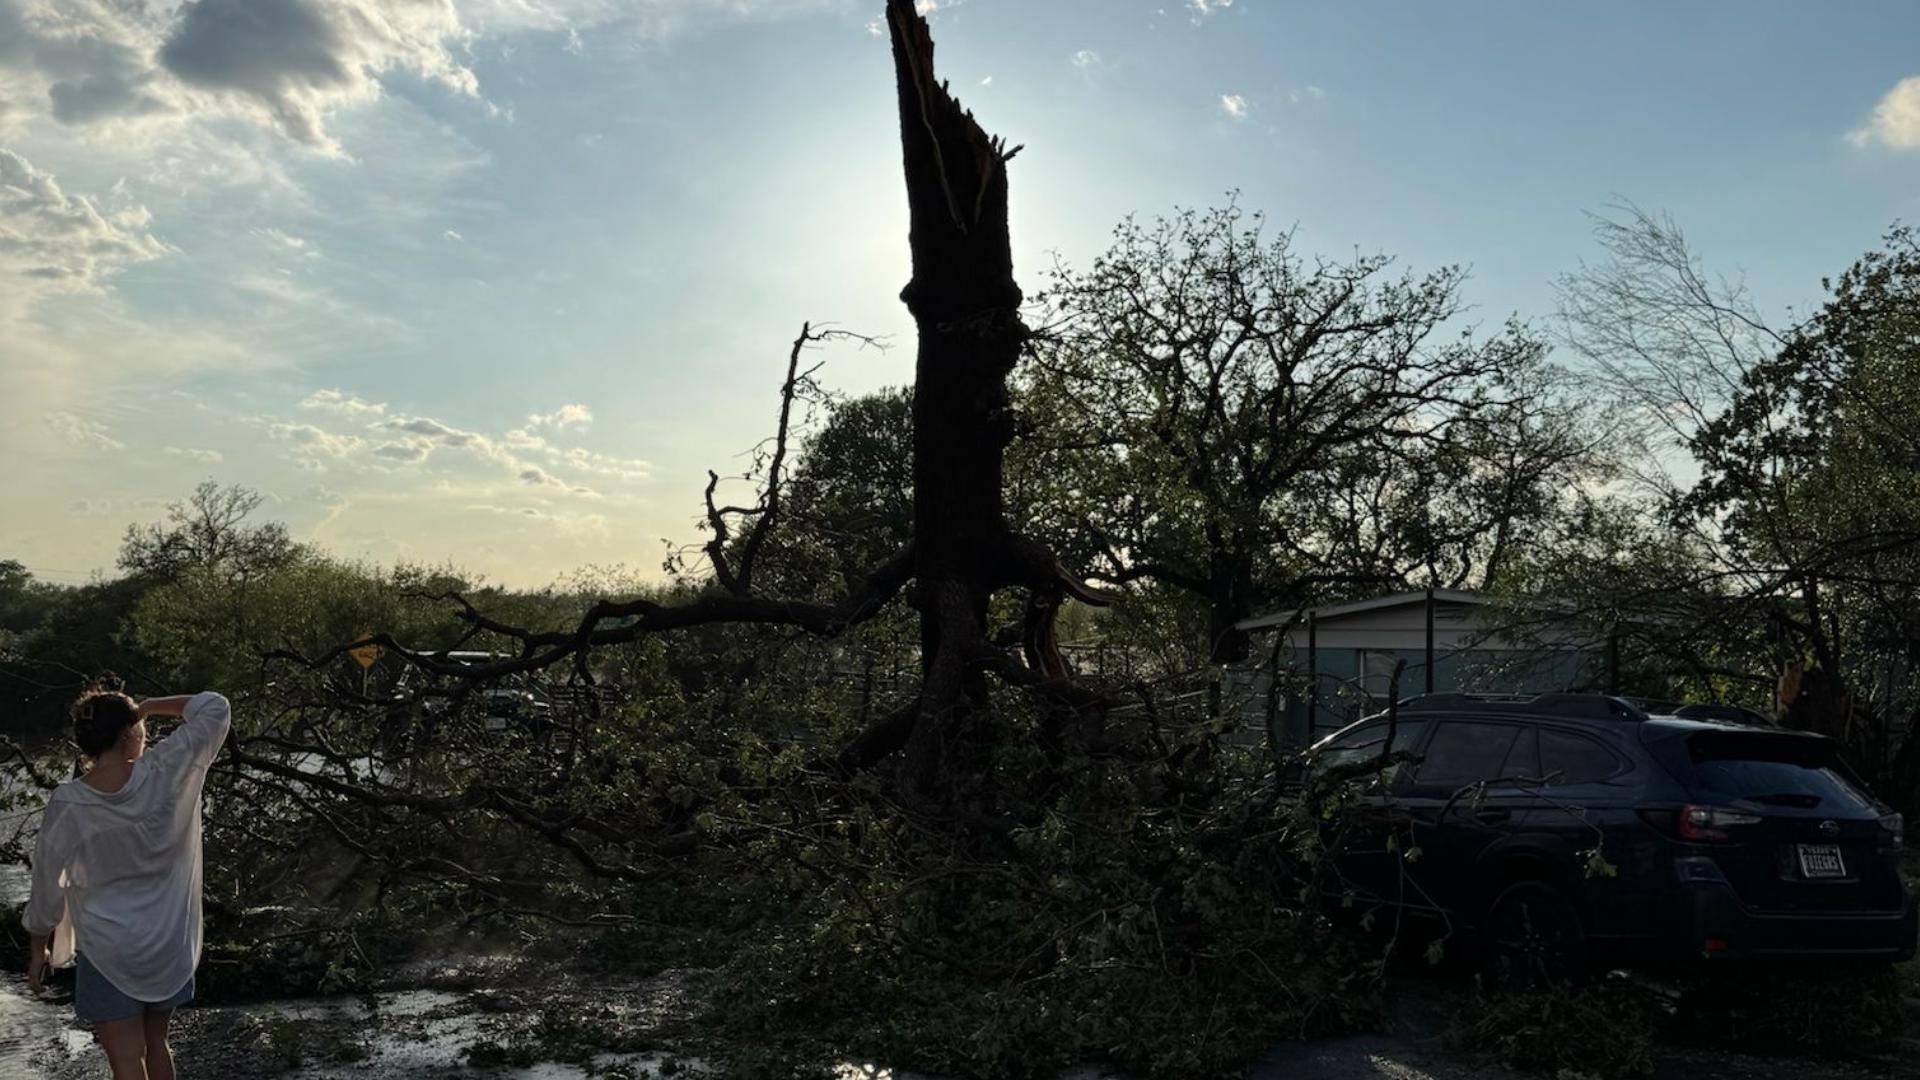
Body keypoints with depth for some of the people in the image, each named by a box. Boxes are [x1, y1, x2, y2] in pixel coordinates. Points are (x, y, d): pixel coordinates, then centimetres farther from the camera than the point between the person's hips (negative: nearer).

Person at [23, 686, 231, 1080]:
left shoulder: (66, 804, -15)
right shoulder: (164, 773, -16)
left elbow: (47, 886, -5)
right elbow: (216, 708, -5)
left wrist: (38, 951, 8)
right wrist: (146, 707, 0)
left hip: (107, 951, -2)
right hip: (169, 942, 2)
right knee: (155, 1043, 21)